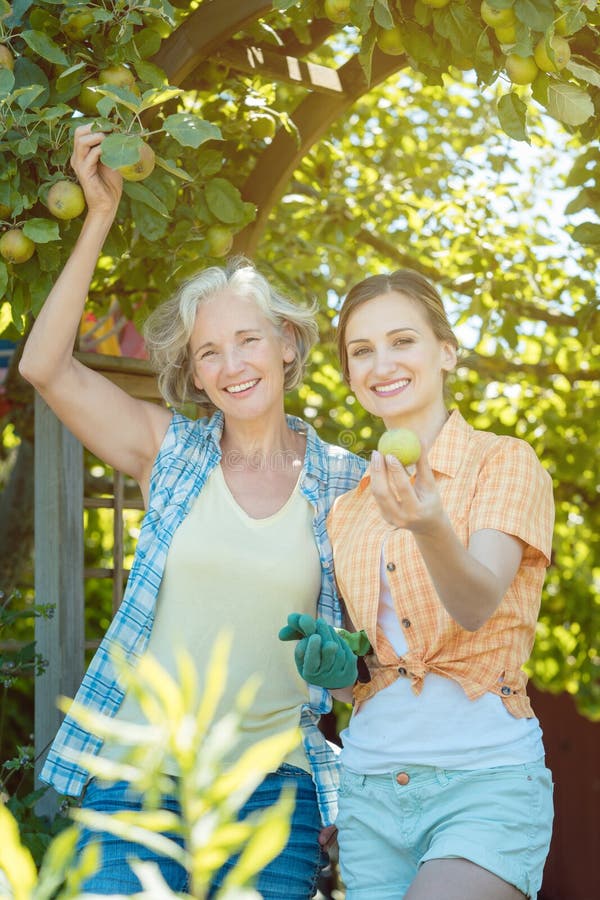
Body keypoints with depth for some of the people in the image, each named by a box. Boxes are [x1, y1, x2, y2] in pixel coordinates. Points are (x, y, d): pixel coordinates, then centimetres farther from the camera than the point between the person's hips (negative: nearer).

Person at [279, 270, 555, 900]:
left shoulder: (504, 462, -2)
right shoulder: (349, 507, 13)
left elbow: (478, 606, -18)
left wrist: (430, 528, -37)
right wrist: (336, 664, -2)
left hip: (485, 777, -5)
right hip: (372, 786, 5)